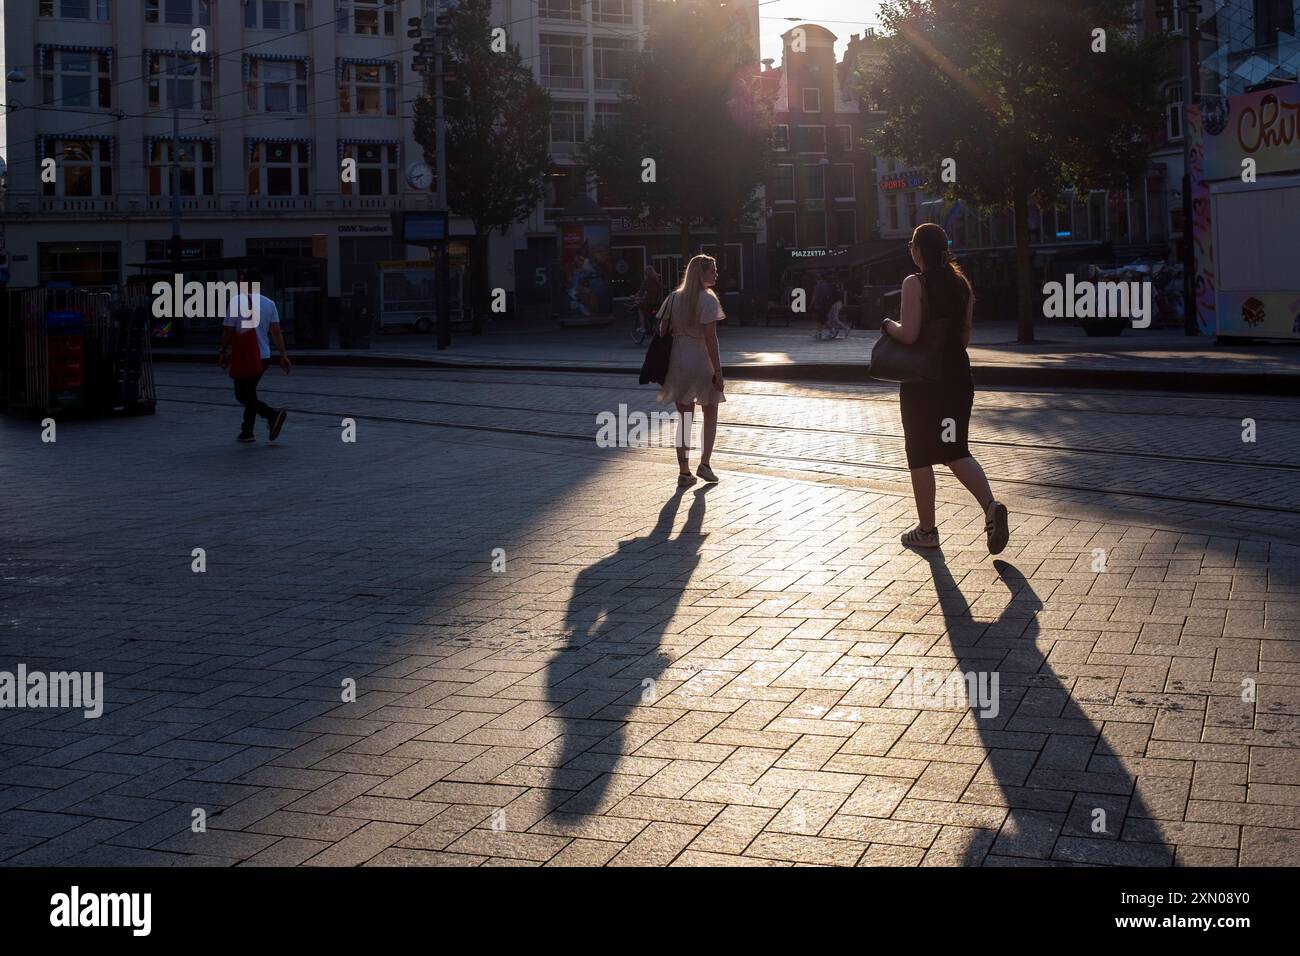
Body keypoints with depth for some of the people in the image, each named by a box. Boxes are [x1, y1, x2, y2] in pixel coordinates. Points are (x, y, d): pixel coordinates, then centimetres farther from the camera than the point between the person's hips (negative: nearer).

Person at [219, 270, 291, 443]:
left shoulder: (236, 302, -10)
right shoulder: (269, 303, 6)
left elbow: (228, 331, -8)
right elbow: (277, 332, 2)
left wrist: (223, 352, 4)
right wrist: (283, 355, 2)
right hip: (264, 356, 6)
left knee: (242, 395, -1)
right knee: (250, 393, 18)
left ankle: (273, 414, -20)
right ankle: (247, 432, 19)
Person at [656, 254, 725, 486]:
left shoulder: (674, 298, 6)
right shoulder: (708, 300, -12)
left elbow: (663, 332, 5)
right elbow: (710, 338, -16)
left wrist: (664, 366, 11)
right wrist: (718, 371, -13)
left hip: (678, 363, 4)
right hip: (703, 363, -4)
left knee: (685, 419, 10)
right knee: (710, 416, 15)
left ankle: (684, 471, 8)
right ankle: (704, 463, 5)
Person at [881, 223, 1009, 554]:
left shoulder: (915, 283, -13)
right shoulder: (961, 282, 7)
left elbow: (908, 335, -21)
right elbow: (965, 336, 12)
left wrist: (888, 325, -2)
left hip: (922, 379, -6)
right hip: (957, 375, 6)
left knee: (920, 456, 8)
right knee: (955, 451, 14)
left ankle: (926, 529, 15)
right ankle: (991, 506, -8)